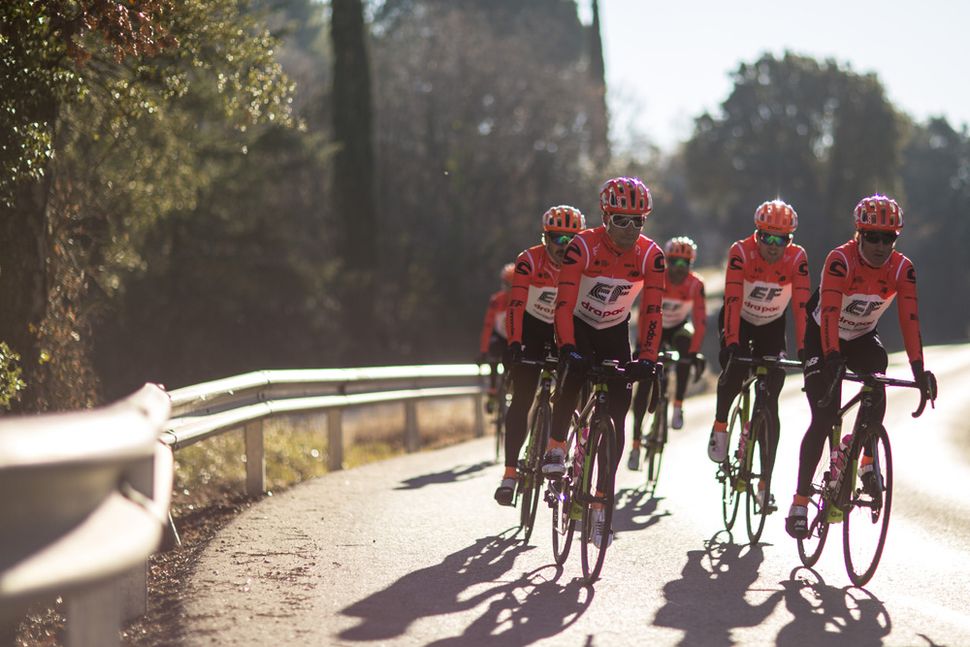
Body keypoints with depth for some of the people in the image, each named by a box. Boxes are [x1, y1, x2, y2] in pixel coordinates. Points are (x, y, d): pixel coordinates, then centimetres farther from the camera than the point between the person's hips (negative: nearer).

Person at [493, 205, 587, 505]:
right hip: (531, 328, -2)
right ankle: (510, 474, -13)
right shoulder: (530, 260, -22)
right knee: (522, 400, -11)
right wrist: (514, 344, -41)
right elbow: (516, 304, -29)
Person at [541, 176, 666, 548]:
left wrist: (647, 358, -32)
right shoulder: (583, 246, -25)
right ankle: (555, 448, -8)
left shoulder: (651, 255, -18)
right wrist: (567, 347, -44)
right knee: (573, 375, -34)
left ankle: (602, 503, 1)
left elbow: (651, 312, -20)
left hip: (615, 333, 3)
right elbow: (564, 303, -31)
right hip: (578, 327, -2)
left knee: (617, 416, -6)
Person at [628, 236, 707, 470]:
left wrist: (695, 352, -37)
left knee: (685, 343, -34)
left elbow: (700, 320, -27)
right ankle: (636, 443, -4)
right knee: (644, 382, -10)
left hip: (679, 328, 1)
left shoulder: (696, 285, -24)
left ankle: (678, 407, -21)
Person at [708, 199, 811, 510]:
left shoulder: (797, 258, -21)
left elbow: (801, 305, -25)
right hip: (739, 321, -1)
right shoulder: (741, 252, -26)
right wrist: (731, 342, -43)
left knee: (771, 404, -7)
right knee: (735, 370, -31)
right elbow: (733, 299, -33)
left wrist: (804, 348, -33)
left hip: (772, 326, 2)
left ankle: (765, 482, -2)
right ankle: (720, 426, -1)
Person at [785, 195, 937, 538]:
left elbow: (909, 319, -24)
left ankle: (868, 461, -14)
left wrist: (919, 369, -34)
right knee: (824, 418, -12)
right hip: (823, 336, -3)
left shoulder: (902, 269, -18)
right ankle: (800, 502, -6)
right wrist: (832, 357, -52)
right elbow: (830, 312, -38)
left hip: (863, 337, 3)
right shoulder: (840, 260, -28)